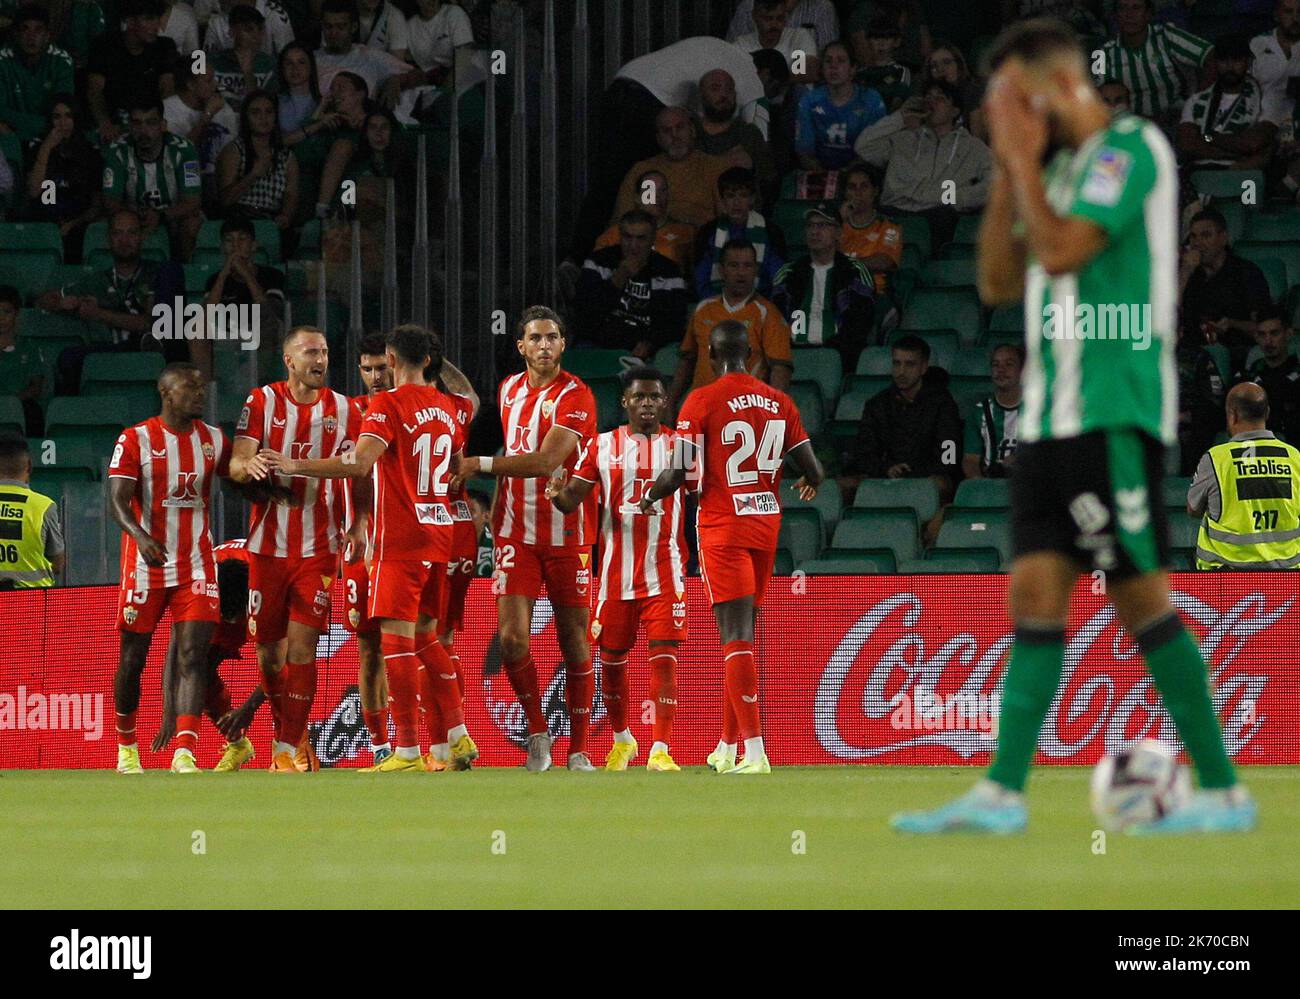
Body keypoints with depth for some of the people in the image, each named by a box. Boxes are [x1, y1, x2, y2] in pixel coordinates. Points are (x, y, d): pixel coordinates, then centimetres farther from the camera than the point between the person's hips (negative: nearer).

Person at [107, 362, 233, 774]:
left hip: (196, 566, 3)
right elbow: (117, 500, -14)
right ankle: (126, 747, 25)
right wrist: (141, 537, -33)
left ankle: (184, 752, -21)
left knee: (193, 654, -12)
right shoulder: (136, 440, -6)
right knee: (133, 658, 6)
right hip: (145, 565, -2)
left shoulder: (214, 440, 8)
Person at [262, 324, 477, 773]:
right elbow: (458, 469, 24)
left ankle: (408, 752, -11)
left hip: (401, 540, -7)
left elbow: (359, 463, -25)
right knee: (425, 636, 19)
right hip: (439, 533, 7)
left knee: (397, 639, -7)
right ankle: (459, 737, 18)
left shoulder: (388, 404, -11)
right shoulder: (446, 407, 12)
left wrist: (296, 466, -23)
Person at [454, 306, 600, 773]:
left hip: (568, 533, -4)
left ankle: (578, 748, 9)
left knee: (574, 638, 1)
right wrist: (496, 510, 17)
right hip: (517, 532, 4)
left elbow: (546, 461, -20)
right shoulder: (509, 390, 10)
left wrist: (480, 465, -17)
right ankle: (537, 734, 8)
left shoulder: (576, 396, -10)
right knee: (511, 634, -10)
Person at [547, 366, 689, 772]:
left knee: (664, 658, -11)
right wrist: (558, 494, -21)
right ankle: (621, 739, 30)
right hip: (616, 570, 2)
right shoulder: (604, 446, 6)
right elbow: (572, 499, 2)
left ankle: (661, 750, -11)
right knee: (611, 658, 9)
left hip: (665, 572, -2)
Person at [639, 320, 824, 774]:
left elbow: (677, 475, -11)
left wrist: (648, 499, 10)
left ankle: (754, 750, -19)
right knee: (741, 635, 15)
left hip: (723, 526, -5)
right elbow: (813, 471, 8)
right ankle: (727, 747, 22)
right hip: (767, 524, 5)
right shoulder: (779, 402, 6)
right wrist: (810, 483, 32)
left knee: (736, 637, -10)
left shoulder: (702, 402, -8)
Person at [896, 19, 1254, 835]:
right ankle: (1003, 794, -2)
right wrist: (1008, 172, 10)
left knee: (1139, 595, -8)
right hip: (1050, 415, 8)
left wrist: (1024, 159, -7)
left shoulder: (1130, 148, -8)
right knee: (1036, 592, 2)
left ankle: (1224, 792, -4)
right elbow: (1000, 283, 17)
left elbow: (1060, 251, -19)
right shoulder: (1060, 167, 19)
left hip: (1113, 414, -8)